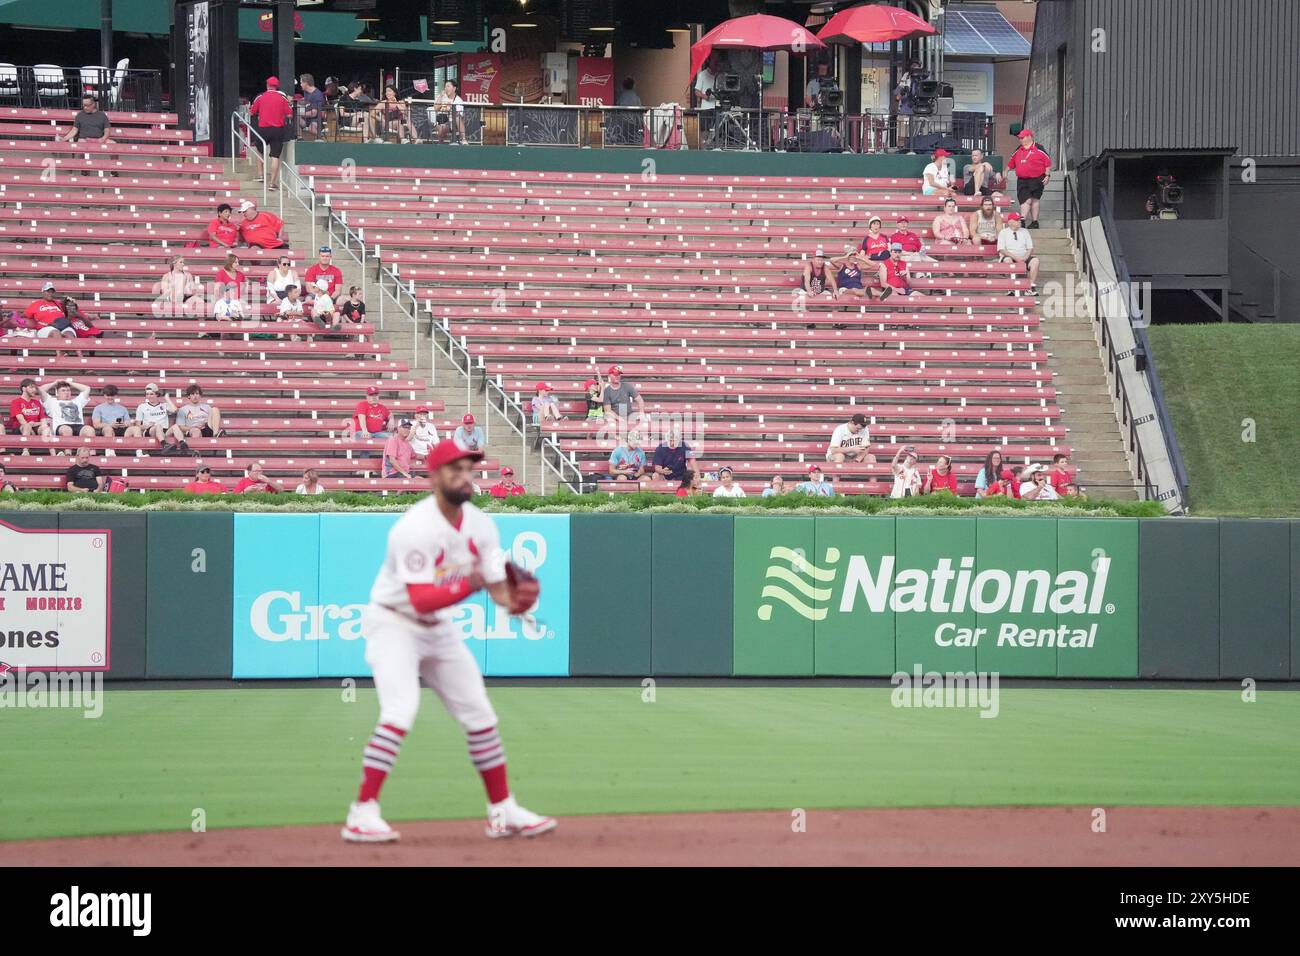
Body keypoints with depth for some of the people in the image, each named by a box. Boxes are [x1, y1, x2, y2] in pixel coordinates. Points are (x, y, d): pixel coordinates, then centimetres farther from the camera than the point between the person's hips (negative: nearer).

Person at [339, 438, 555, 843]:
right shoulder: (415, 528, -26)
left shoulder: (480, 525, -4)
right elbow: (421, 600, -33)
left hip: (441, 629, 8)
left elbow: (498, 586, -4)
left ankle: (503, 810, 21)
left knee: (480, 715, 8)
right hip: (394, 623, -7)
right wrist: (468, 586, -46)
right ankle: (362, 814, -23)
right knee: (400, 711, -24)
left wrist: (514, 600, -27)